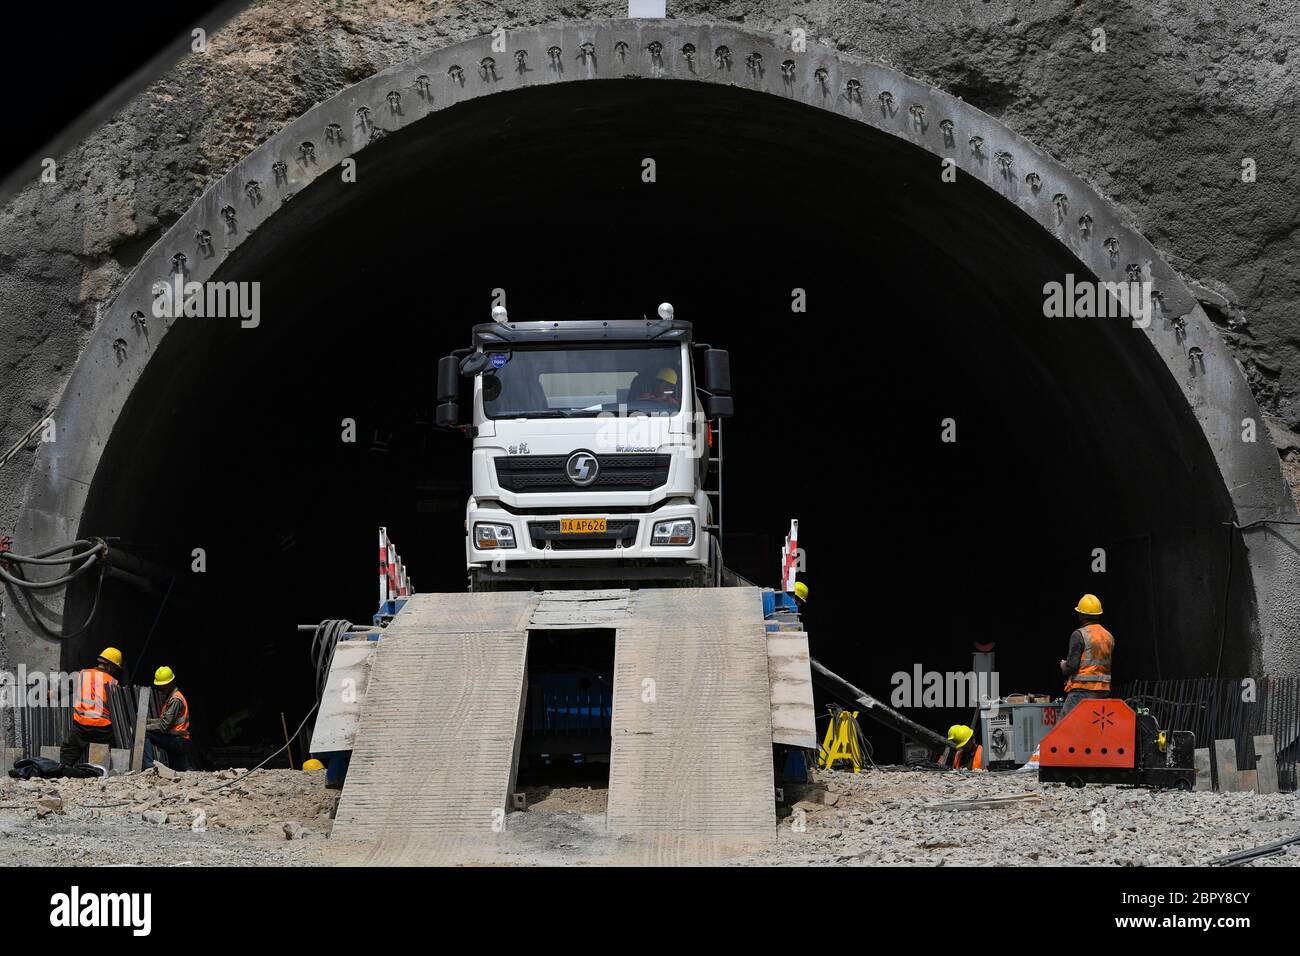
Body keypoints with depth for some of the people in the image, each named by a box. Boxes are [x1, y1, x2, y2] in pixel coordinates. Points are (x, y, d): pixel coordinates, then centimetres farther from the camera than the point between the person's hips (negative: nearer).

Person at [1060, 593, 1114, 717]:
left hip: (1082, 689, -7)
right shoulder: (1109, 637, 12)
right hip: (1104, 690, 7)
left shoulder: (1079, 635, -9)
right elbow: (1107, 665, 12)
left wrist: (1063, 665, 9)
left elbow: (1072, 665, -13)